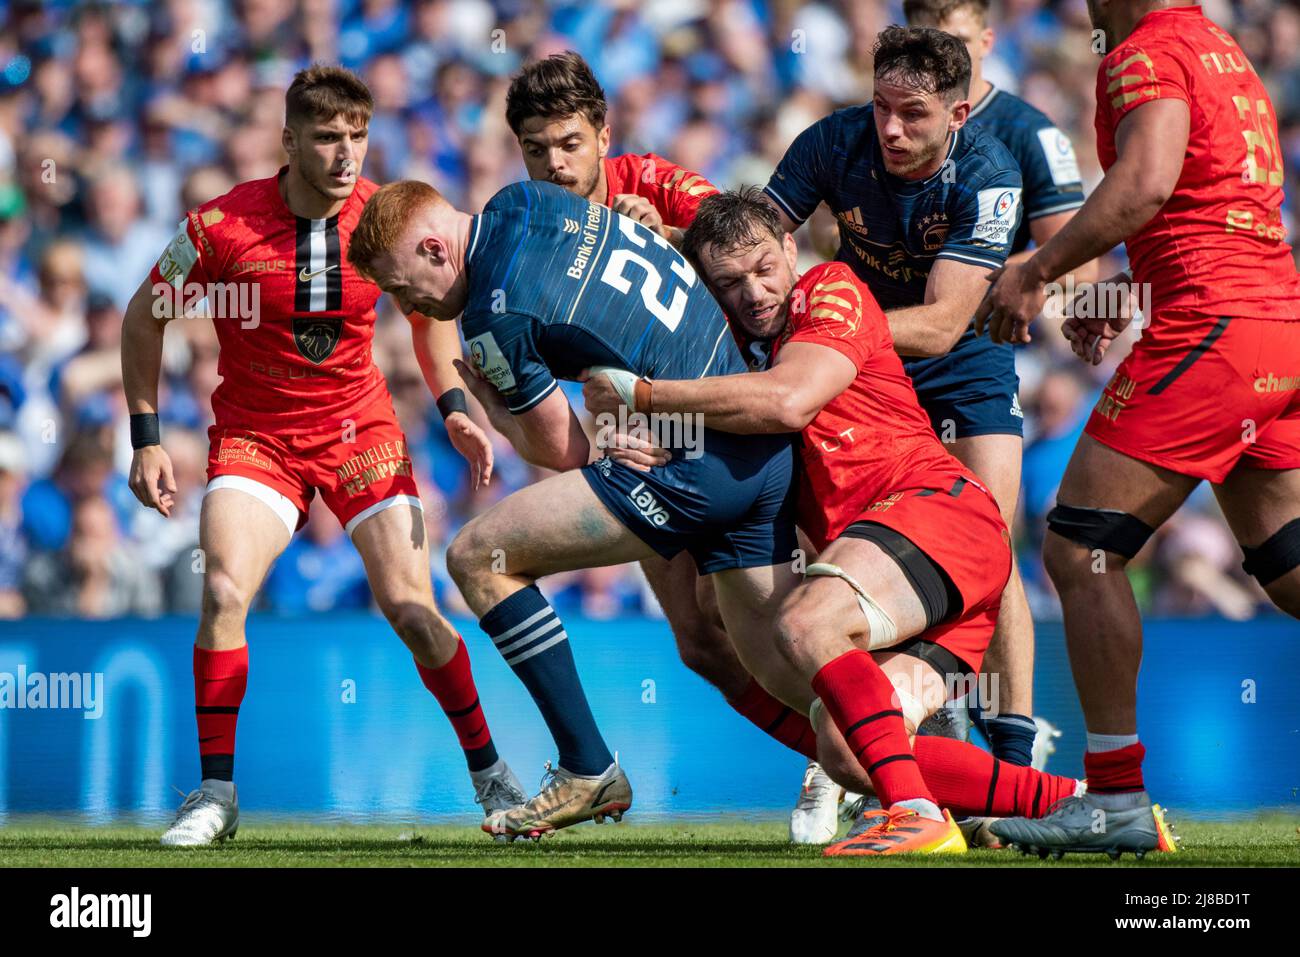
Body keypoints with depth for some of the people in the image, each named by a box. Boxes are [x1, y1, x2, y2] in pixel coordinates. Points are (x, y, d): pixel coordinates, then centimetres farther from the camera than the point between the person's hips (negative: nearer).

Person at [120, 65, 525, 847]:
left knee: (413, 610, -7)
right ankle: (216, 795, -8)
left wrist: (453, 408, 2)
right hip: (255, 436, -1)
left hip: (361, 430, 1)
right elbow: (145, 318, -1)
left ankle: (489, 772, 14)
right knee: (224, 593, -21)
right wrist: (147, 438, -4)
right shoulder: (223, 225, -17)